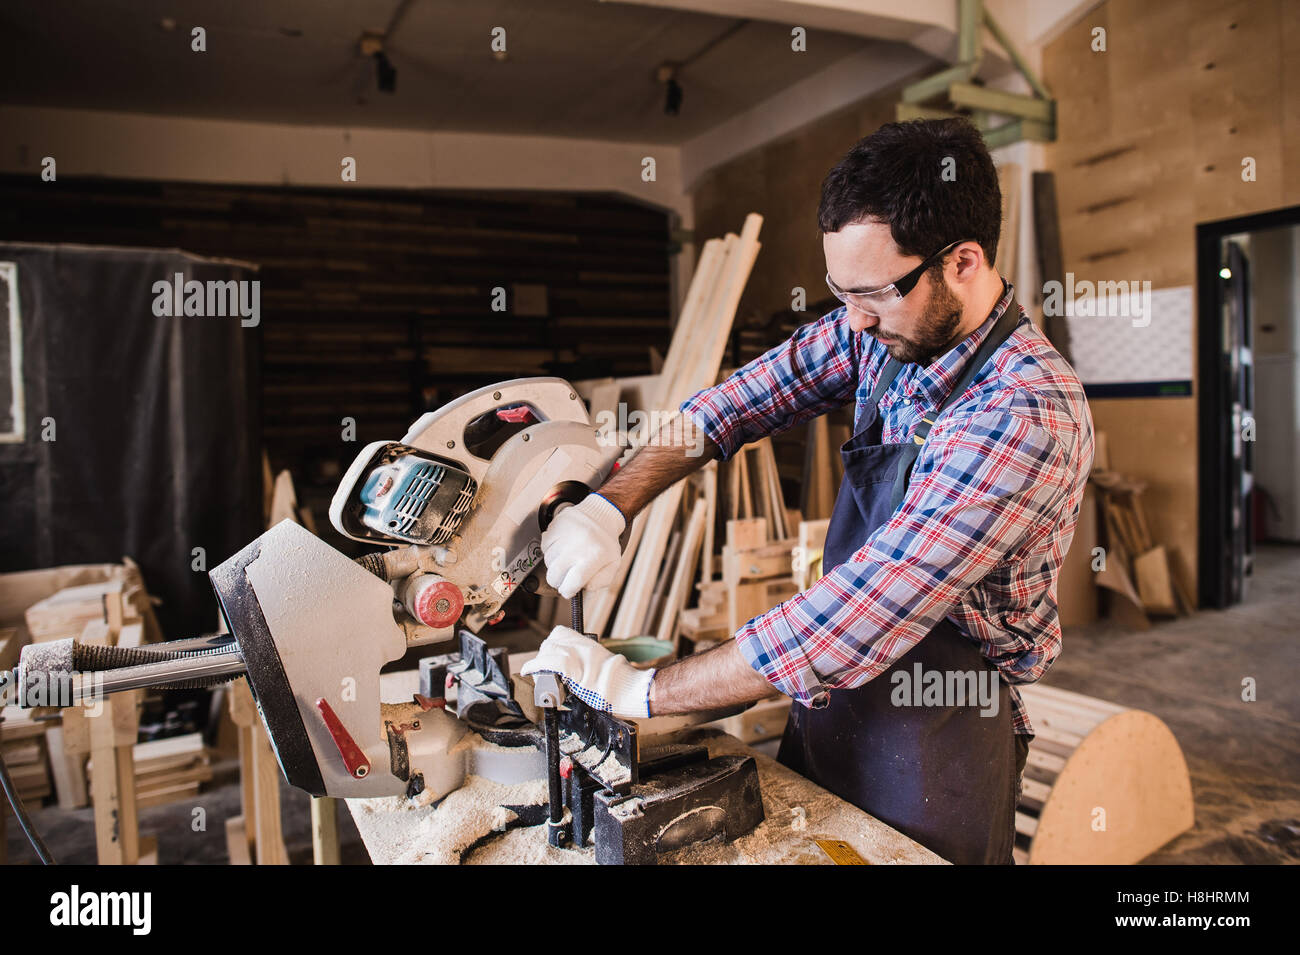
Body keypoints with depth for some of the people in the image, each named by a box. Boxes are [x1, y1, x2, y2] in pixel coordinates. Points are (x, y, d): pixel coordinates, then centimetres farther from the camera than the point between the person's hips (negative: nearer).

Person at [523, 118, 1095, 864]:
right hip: (826, 705, 6)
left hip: (933, 748, -6)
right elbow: (743, 400, -1)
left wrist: (641, 691, -26)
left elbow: (863, 614, -32)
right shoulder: (881, 329, -6)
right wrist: (610, 506, -16)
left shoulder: (1029, 415, -29)